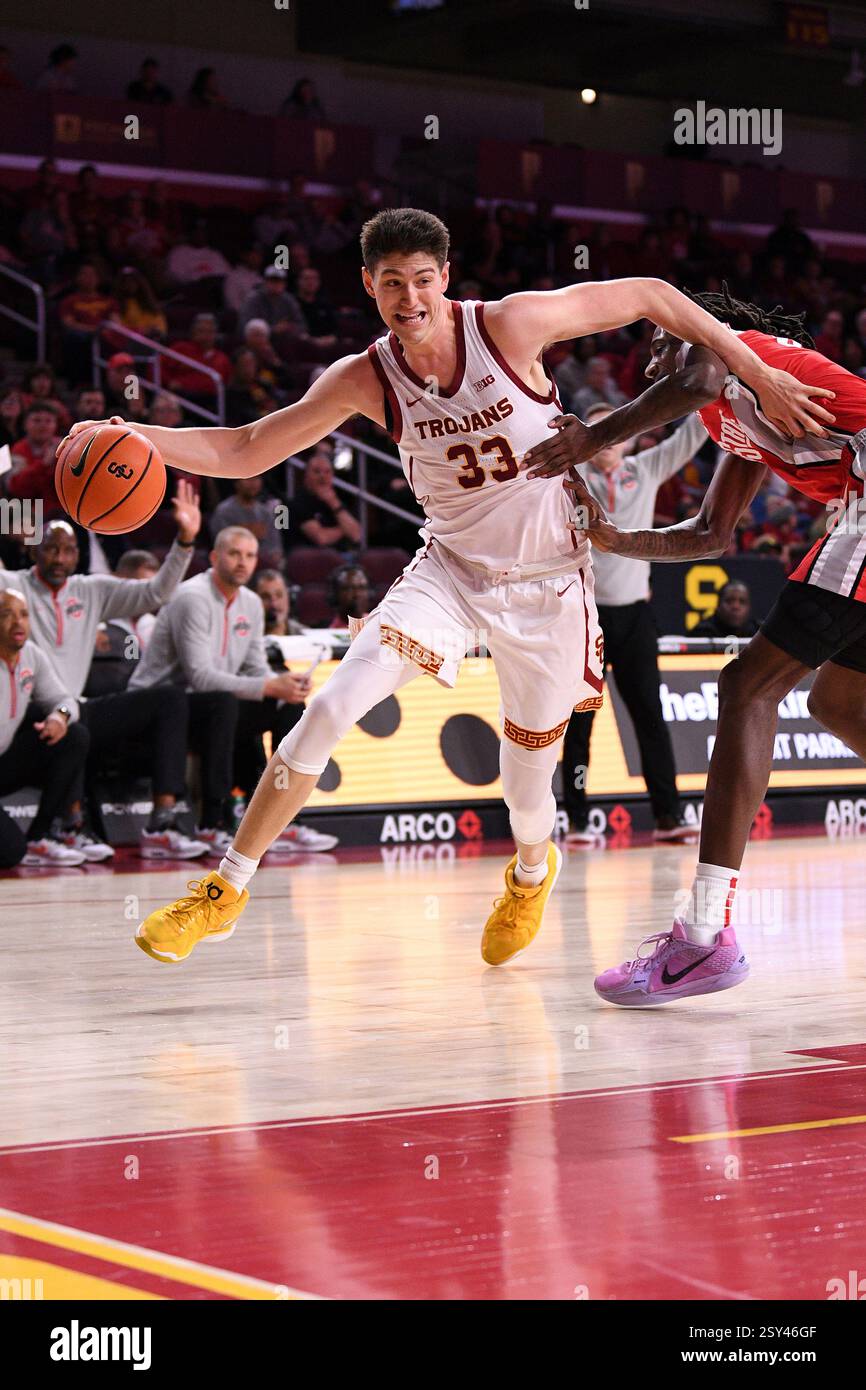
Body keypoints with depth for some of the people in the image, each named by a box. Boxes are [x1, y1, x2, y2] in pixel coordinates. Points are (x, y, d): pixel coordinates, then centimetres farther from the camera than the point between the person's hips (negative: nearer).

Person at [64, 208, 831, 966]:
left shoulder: (511, 324, -20)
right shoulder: (365, 380, -11)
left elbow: (650, 296, -11)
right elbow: (243, 453, -7)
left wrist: (758, 372, -12)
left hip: (548, 583, -1)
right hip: (450, 570, 2)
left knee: (528, 783, 8)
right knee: (331, 708, -17)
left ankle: (532, 872, 47)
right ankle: (227, 889, -5)